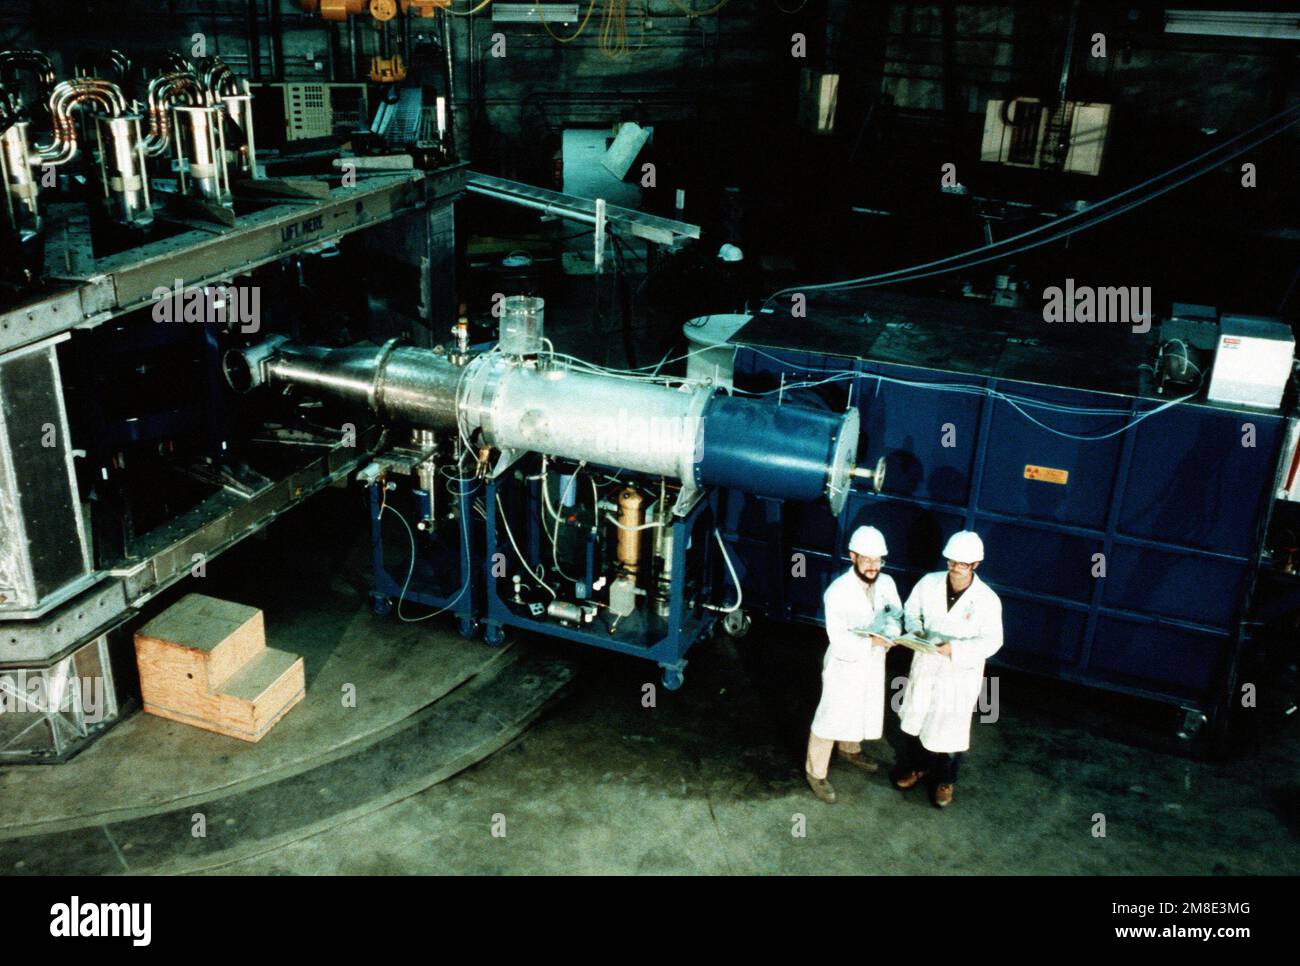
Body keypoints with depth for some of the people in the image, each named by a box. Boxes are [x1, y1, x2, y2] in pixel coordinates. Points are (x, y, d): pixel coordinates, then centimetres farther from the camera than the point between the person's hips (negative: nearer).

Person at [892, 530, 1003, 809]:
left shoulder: (987, 600, -20)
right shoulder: (929, 583, -10)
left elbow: (991, 641, -16)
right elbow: (911, 610, 5)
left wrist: (954, 648, -29)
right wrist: (915, 630, -17)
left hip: (960, 674, -3)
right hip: (925, 664, 3)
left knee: (950, 727, 10)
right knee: (914, 718, 18)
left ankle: (944, 780, 34)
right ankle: (916, 766, 43)